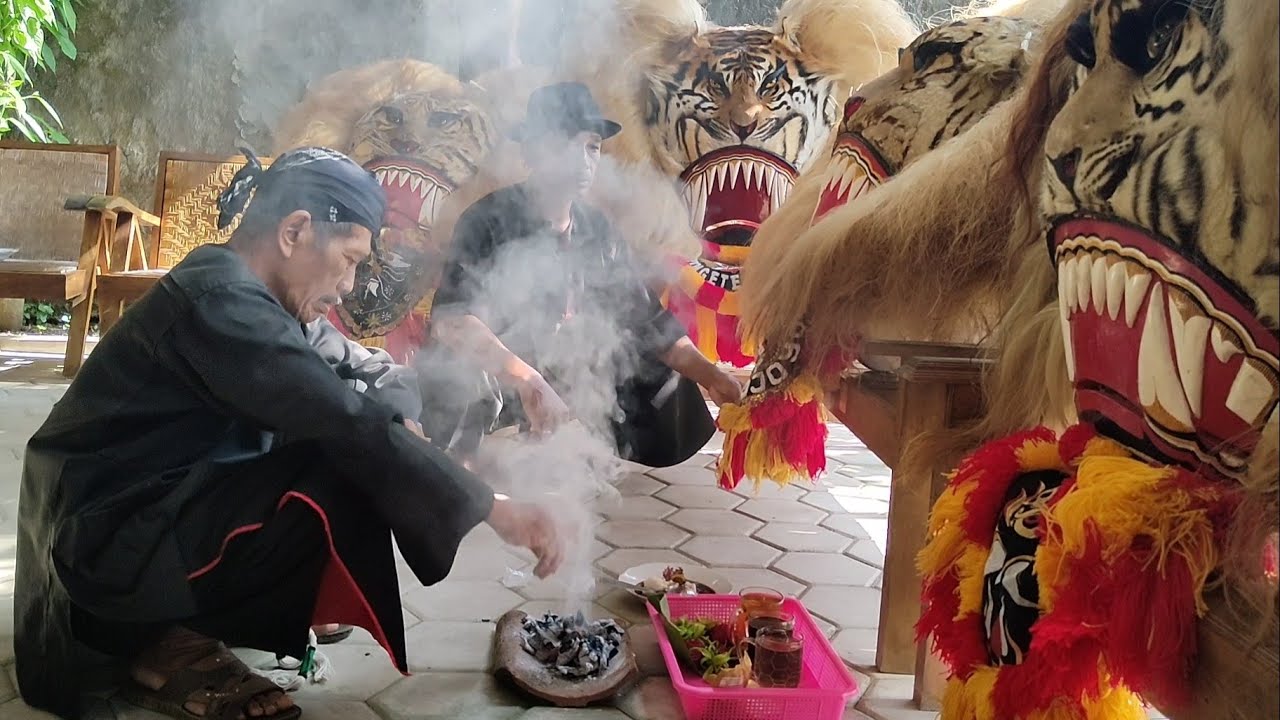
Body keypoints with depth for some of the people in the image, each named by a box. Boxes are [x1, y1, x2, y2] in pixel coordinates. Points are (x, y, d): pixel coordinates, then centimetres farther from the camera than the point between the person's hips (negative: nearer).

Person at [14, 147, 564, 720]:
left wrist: (399, 421, -11)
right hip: (107, 539, -10)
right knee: (353, 472, -22)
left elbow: (367, 371, 11)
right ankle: (172, 650, -7)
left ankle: (179, 618, 8)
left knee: (357, 458, 4)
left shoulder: (240, 291, 5)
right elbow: (350, 427, -31)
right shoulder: (220, 300, -24)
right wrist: (491, 507, -25)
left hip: (159, 506, 10)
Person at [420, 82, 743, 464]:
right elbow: (450, 318, -29)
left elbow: (648, 315, 5)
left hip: (573, 393, 6)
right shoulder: (490, 221, -15)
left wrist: (711, 376, -8)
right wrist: (527, 381, -42)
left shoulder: (596, 229, 3)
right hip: (494, 398, -6)